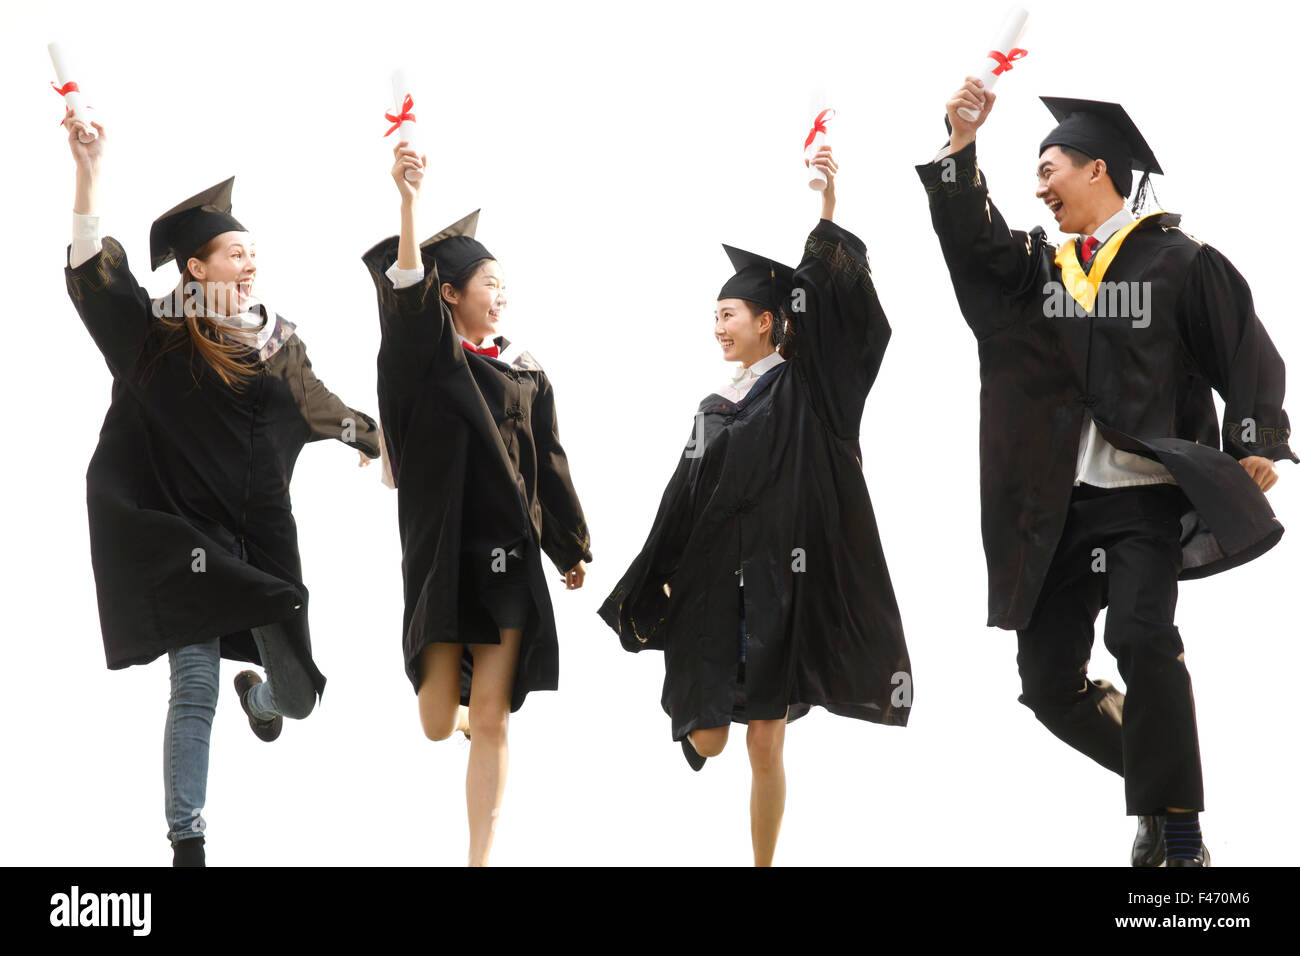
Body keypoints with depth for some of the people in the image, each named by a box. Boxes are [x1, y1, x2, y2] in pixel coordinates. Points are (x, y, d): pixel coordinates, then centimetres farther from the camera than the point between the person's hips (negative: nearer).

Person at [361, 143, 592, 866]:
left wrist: (572, 547, 21)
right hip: (442, 550, -2)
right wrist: (409, 202, -34)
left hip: (509, 551, 2)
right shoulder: (430, 360, -1)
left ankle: (481, 857, 2)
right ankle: (453, 698, 39)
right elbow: (406, 293, -20)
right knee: (438, 726, 1)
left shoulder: (527, 372, 10)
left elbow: (549, 462, 17)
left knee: (491, 722, -4)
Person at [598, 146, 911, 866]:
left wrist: (826, 208, -23)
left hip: (779, 584, -4)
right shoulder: (715, 409, 14)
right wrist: (656, 588, 13)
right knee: (706, 741, -1)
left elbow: (830, 300, -14)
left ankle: (764, 862, 7)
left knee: (765, 747, -4)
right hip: (713, 585, 4)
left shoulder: (803, 388, 0)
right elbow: (684, 504, 16)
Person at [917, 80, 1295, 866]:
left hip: (1146, 490, -5)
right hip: (1057, 501, 6)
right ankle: (1161, 781, 28)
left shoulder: (1178, 262, -1)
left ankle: (1181, 835, -18)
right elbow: (972, 240, -4)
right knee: (1049, 683, 4)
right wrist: (961, 150, -16)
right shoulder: (1037, 263, 12)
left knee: (1141, 638, -27)